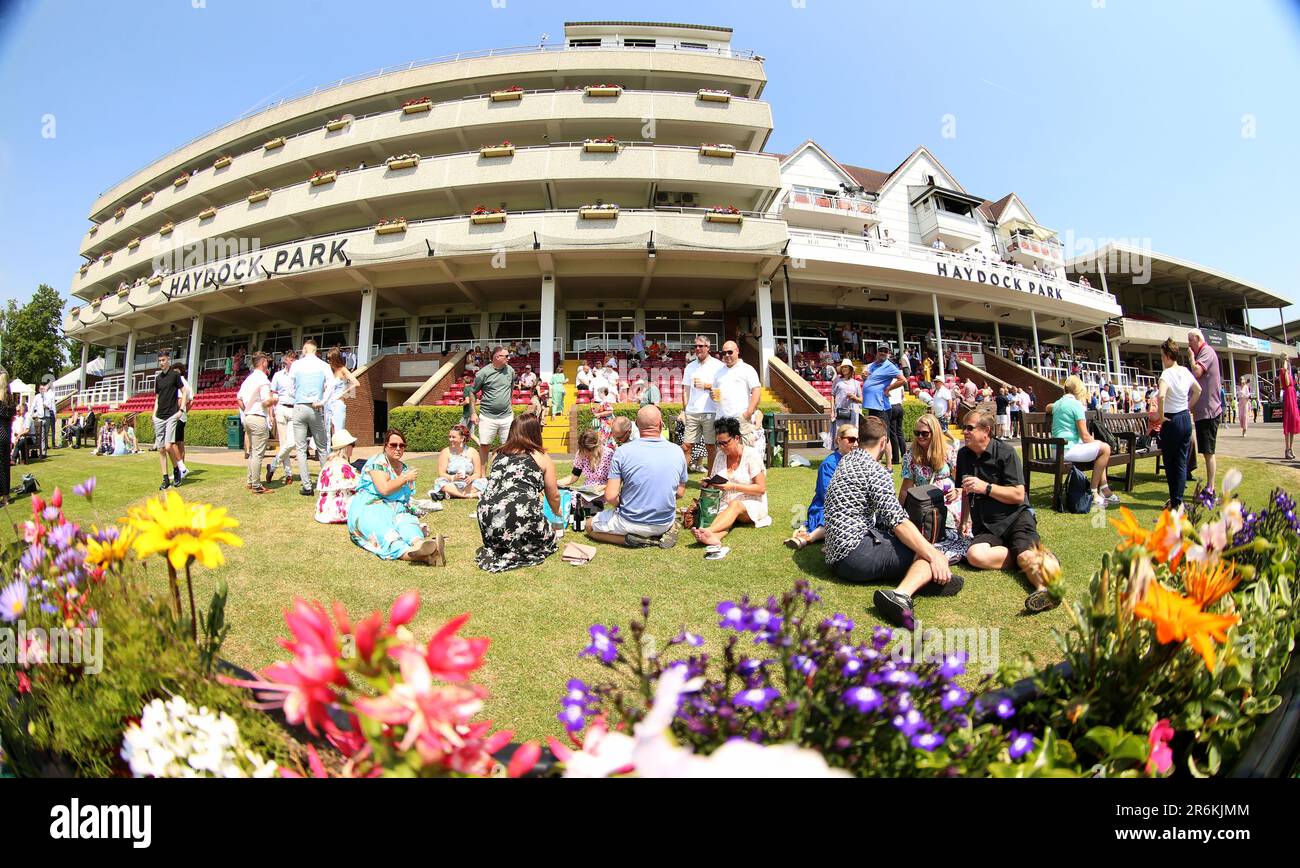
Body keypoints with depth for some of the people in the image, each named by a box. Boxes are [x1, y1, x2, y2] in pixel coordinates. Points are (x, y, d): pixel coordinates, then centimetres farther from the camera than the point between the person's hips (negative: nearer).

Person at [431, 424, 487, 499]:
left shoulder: (473, 452, 2)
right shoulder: (445, 452, 1)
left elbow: (478, 473, -2)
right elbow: (441, 473, -7)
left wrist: (471, 478, -25)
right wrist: (453, 478, -27)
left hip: (468, 484, 0)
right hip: (451, 484, 0)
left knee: (483, 482, -26)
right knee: (439, 482, -30)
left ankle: (450, 493, -27)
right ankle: (474, 494, -32)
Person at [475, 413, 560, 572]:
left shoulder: (499, 453, 20)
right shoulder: (542, 457, 8)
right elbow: (553, 496, 15)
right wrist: (557, 513, 38)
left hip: (487, 519, 5)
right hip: (521, 515, -5)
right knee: (548, 539, 21)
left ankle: (496, 550, 5)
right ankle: (515, 556, -3)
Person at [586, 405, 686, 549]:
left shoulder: (622, 452, -15)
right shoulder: (677, 452, -6)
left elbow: (610, 497, -17)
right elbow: (680, 493, 4)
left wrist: (622, 506, 4)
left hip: (631, 523, -3)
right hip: (665, 523, 3)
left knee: (590, 527, 22)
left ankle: (635, 539, 0)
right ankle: (663, 533, 5)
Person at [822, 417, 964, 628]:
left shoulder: (845, 461, 17)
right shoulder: (875, 470, -10)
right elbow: (898, 521, -18)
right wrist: (933, 556, -18)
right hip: (857, 552, -9)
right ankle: (901, 595, -40)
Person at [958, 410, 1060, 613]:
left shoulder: (1005, 453, -4)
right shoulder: (964, 455, 13)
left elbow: (1018, 496, -9)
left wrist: (985, 487, -17)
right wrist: (965, 521, 18)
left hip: (1015, 517, -3)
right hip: (985, 527, 4)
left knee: (1027, 555, -34)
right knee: (974, 555, -30)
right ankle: (1034, 557, -21)